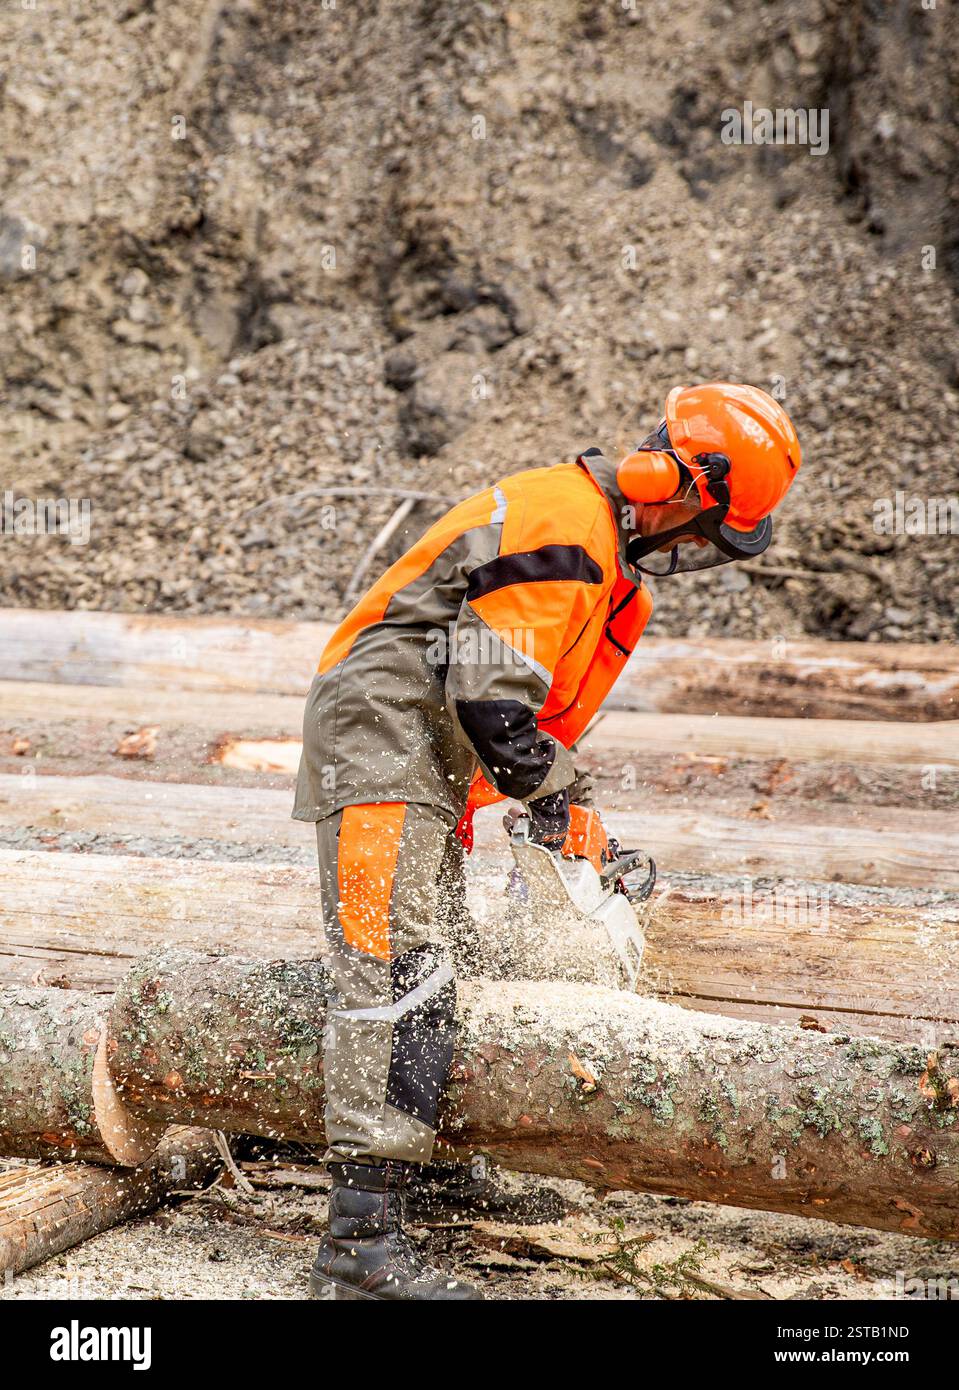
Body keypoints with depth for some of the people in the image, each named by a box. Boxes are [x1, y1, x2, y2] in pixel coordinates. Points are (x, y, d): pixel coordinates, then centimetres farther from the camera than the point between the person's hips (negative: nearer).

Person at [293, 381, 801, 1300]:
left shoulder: (613, 563, 16)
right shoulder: (559, 521, -17)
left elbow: (549, 706, 22)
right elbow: (490, 695, -22)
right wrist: (547, 790, -8)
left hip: (431, 764, 11)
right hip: (380, 733, -11)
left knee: (438, 965, 13)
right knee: (399, 973, -17)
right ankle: (361, 1241, -20)